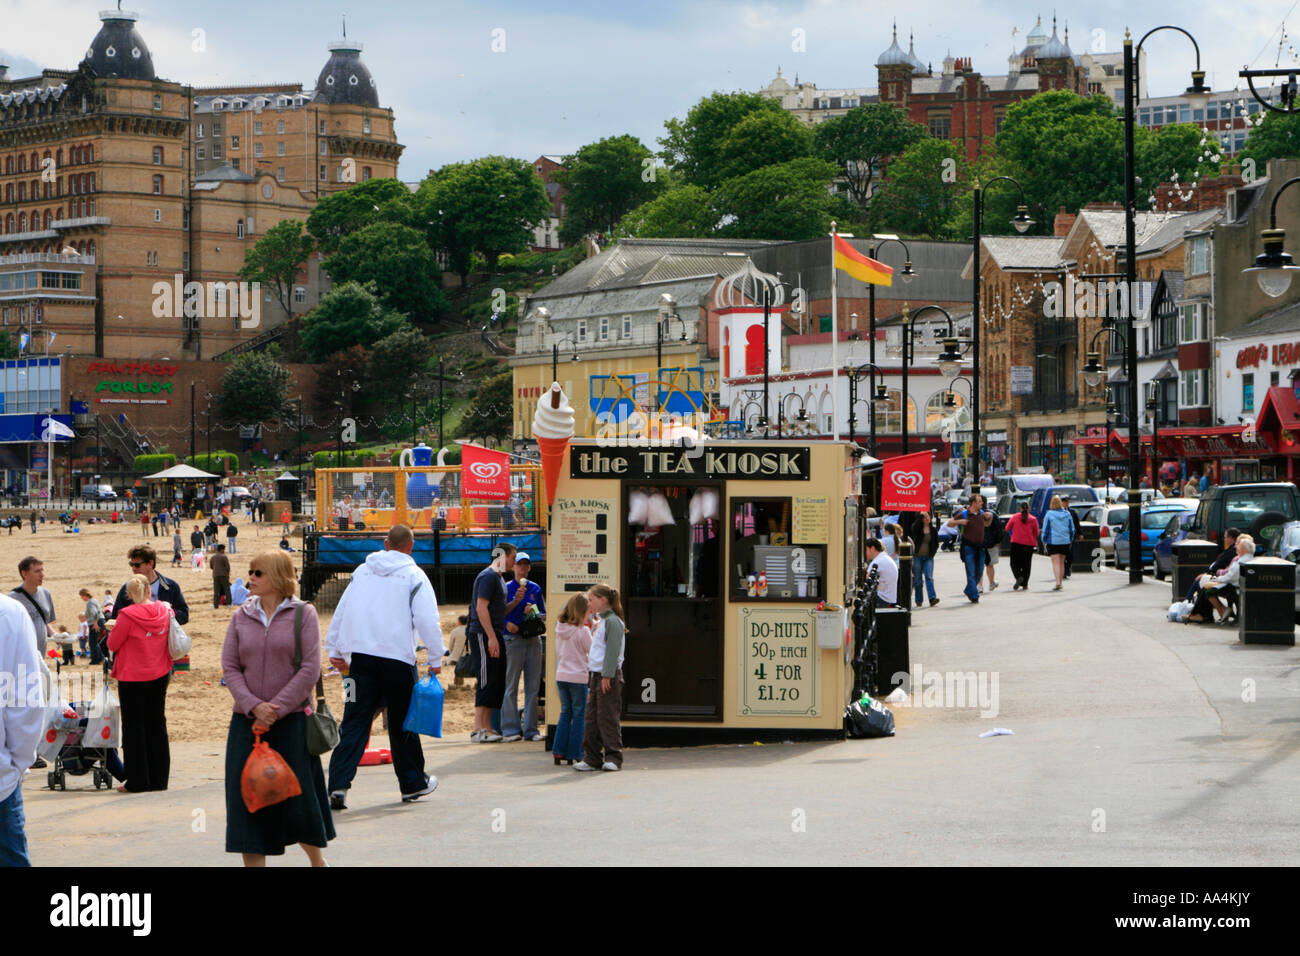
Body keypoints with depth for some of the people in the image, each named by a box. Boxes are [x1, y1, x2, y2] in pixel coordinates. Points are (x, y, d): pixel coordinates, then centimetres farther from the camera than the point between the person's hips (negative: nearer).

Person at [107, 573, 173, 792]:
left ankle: (137, 781, 5)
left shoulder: (128, 615, -19)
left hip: (133, 678, -5)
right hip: (160, 675, 5)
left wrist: (114, 627, 8)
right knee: (157, 724, 13)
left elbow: (113, 644, -9)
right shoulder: (164, 611, -2)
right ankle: (158, 779, 17)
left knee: (134, 727, 3)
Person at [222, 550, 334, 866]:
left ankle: (318, 860, 23)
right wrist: (253, 706, -12)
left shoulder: (303, 614, -1)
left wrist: (276, 709, -13)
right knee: (247, 798, -1)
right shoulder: (241, 617, 8)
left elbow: (310, 669, -7)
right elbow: (229, 667, 3)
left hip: (292, 721, -3)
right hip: (247, 722, 3)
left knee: (299, 799, 1)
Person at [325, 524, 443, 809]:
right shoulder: (414, 575, 1)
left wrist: (334, 651, 21)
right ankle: (413, 783, 23)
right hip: (397, 656, -3)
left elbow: (341, 612, 15)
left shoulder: (362, 572, 14)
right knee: (402, 722, 10)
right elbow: (427, 621, -6)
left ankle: (339, 784, -14)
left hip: (359, 655, 3)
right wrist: (435, 659, 0)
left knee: (354, 721, -1)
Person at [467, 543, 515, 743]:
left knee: (497, 681, 10)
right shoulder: (488, 576, -11)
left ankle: (487, 727, 13)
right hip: (483, 635, -10)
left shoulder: (498, 577, 20)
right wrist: (492, 637, -22)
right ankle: (478, 729, -13)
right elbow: (481, 608, -19)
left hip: (494, 635, 10)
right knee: (487, 680, -12)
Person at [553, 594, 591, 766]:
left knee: (565, 713, 14)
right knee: (579, 716, 3)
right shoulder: (583, 631, -14)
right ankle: (573, 755, 3)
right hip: (578, 677, -6)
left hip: (561, 675, 6)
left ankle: (559, 752, 9)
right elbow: (593, 652, -6)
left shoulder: (560, 629, 5)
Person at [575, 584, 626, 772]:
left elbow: (613, 651, -18)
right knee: (591, 718, 7)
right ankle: (592, 758, 10)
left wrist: (607, 676, -22)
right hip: (596, 675, 9)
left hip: (609, 677, -9)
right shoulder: (600, 622, 19)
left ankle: (613, 757, -2)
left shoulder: (613, 621, -11)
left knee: (608, 718, -6)